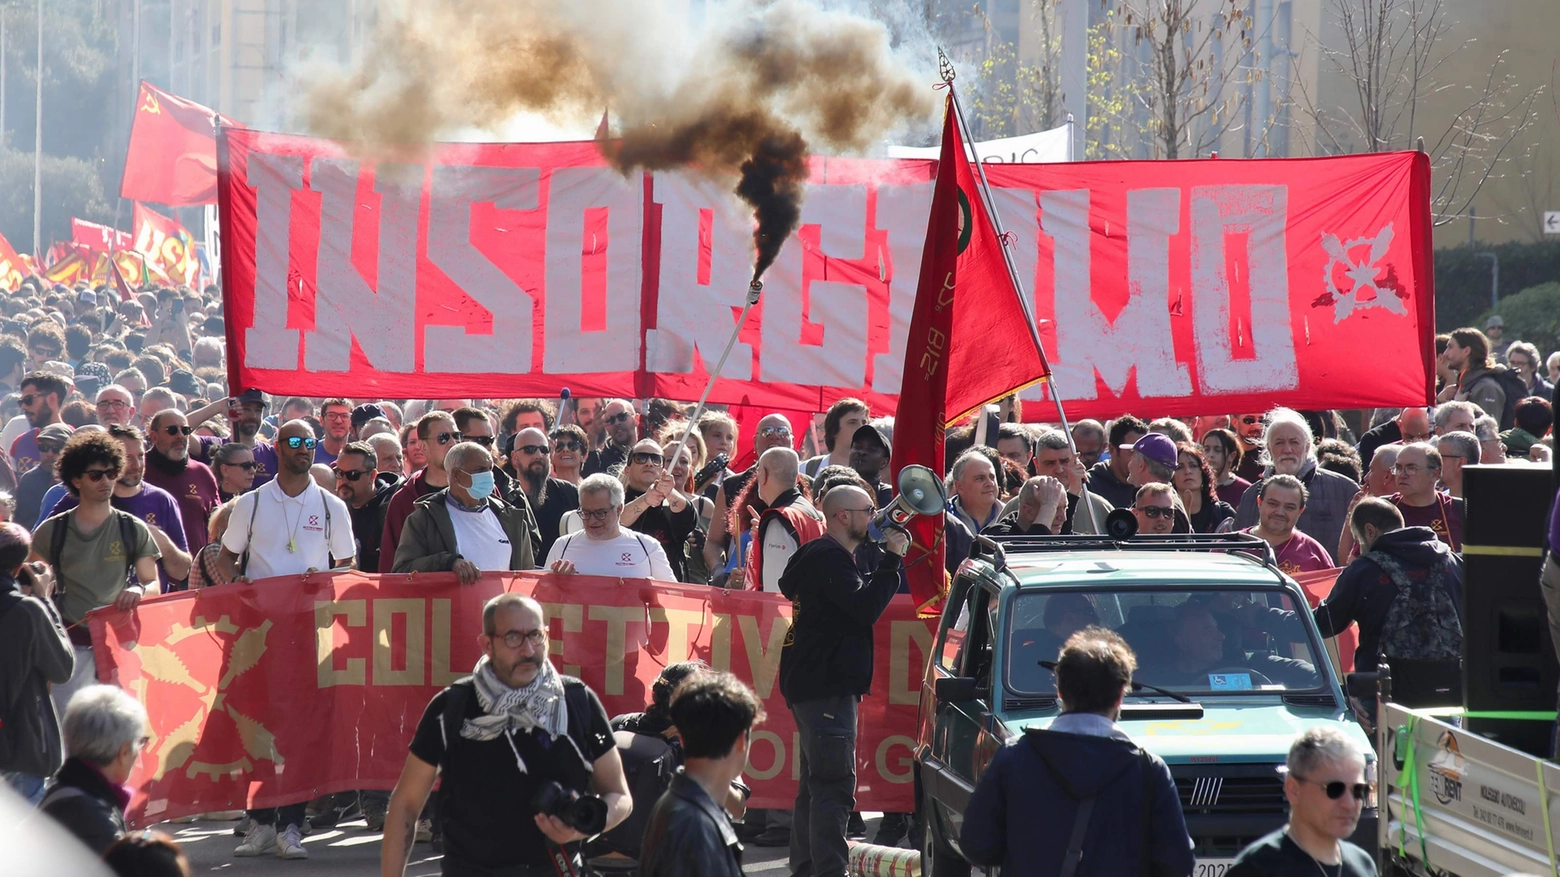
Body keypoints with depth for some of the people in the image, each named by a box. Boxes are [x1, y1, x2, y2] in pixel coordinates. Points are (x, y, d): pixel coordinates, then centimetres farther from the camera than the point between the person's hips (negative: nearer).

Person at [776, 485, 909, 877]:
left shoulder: (824, 556, 19)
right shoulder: (828, 558, -14)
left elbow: (858, 606, 19)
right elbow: (865, 608, -24)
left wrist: (890, 558, 8)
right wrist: (891, 559, -17)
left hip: (820, 685, 11)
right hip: (826, 688, -11)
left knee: (815, 784, 16)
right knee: (834, 785, -14)